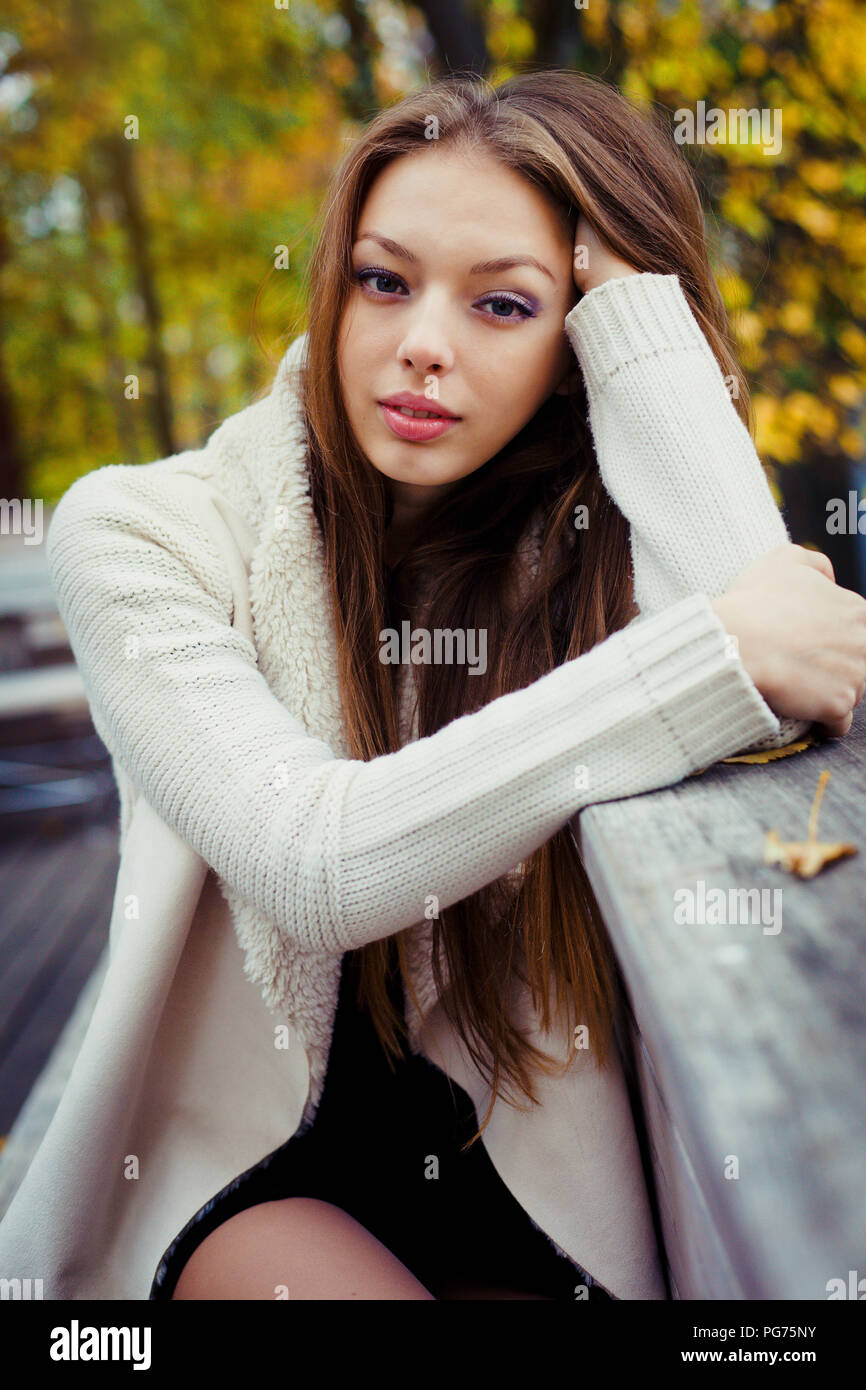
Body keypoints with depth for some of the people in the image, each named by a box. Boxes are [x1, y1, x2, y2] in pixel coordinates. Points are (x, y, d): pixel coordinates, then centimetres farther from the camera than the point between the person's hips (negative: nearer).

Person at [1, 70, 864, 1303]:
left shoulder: (577, 534, -3)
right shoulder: (144, 536, -10)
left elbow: (763, 663, -25)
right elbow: (309, 865, -24)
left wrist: (631, 289, -16)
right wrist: (714, 652, -28)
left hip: (517, 1176, 3)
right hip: (245, 1151, -2)